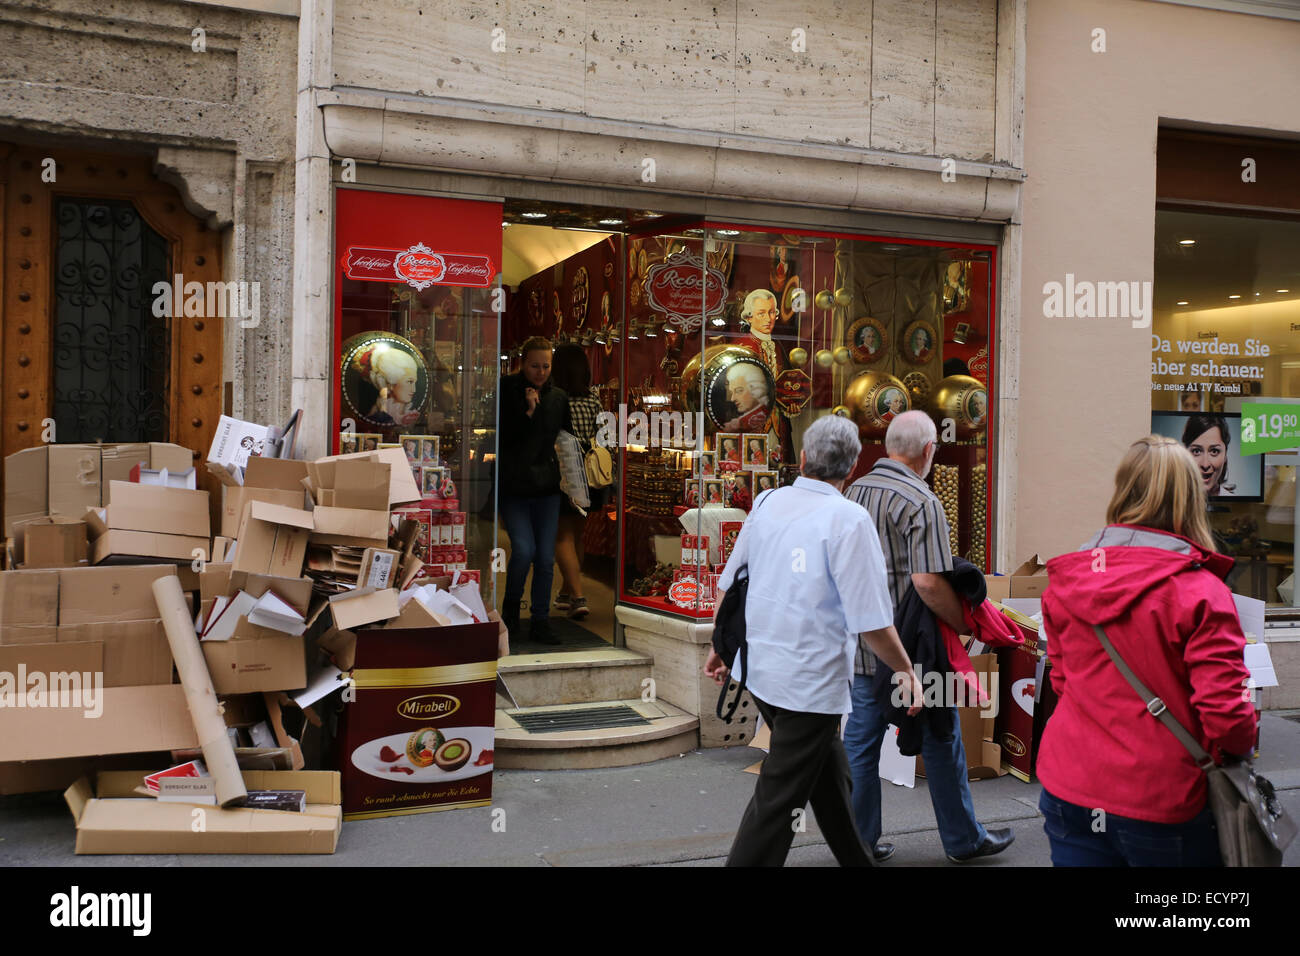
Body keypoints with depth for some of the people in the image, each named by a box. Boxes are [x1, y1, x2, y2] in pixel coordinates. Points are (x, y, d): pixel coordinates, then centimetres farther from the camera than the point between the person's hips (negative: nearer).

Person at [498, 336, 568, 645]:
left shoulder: (558, 398, 8)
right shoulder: (506, 391, -3)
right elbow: (503, 437, -9)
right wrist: (527, 411, -18)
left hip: (547, 487, 3)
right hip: (513, 486, -3)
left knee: (546, 558, 1)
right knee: (524, 550, -15)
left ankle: (540, 621, 13)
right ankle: (511, 605, 11)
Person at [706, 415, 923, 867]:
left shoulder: (766, 503, 3)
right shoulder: (849, 520, -15)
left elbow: (728, 584, 12)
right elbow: (871, 622, -17)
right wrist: (906, 670, -2)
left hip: (758, 670, 7)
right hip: (810, 682, -7)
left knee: (828, 774, 24)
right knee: (778, 802, 1)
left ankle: (857, 858, 40)